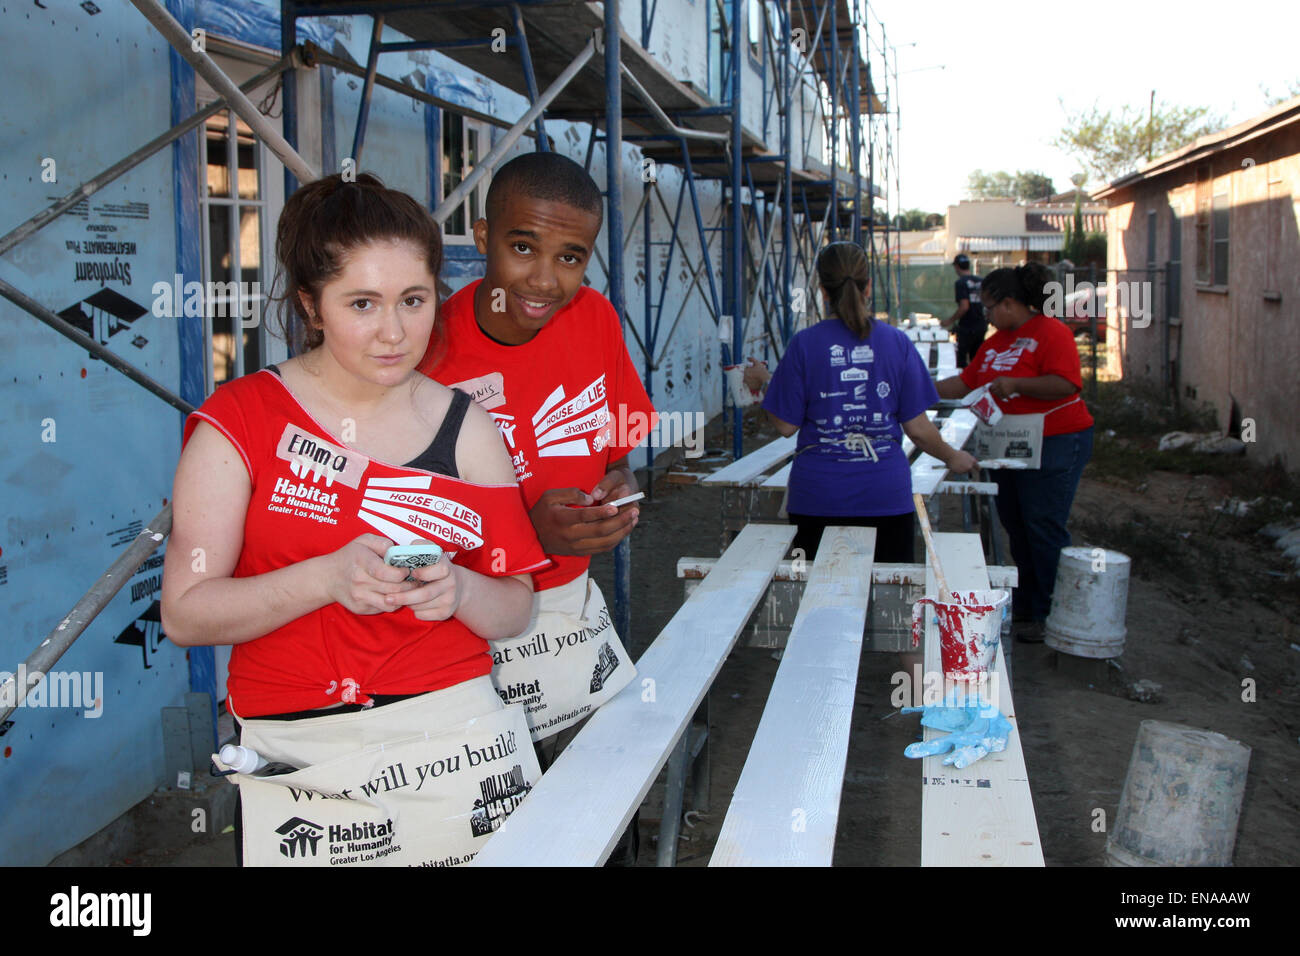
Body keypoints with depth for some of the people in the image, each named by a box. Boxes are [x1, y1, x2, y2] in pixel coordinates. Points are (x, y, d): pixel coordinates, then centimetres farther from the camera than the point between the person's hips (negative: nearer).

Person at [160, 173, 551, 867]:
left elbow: (513, 611, 5)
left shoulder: (464, 427, 4)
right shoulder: (241, 420, -4)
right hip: (298, 756, -2)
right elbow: (184, 613, -9)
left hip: (457, 729, 2)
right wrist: (328, 578, -23)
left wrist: (458, 590, -17)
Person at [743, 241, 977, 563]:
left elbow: (786, 425, -2)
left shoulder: (804, 344, -5)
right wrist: (952, 457, 19)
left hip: (817, 499, 0)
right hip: (886, 496, 1)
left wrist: (765, 381, 15)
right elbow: (918, 428, 0)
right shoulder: (897, 342, -2)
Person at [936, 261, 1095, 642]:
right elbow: (966, 382, 18)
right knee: (1015, 525, 14)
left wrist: (1015, 384, -23)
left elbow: (1066, 384, -24)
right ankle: (1025, 605, 26)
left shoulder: (1051, 332, -13)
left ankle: (1050, 615, 3)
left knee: (1044, 528, -5)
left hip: (1054, 445, -9)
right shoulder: (996, 341, 14)